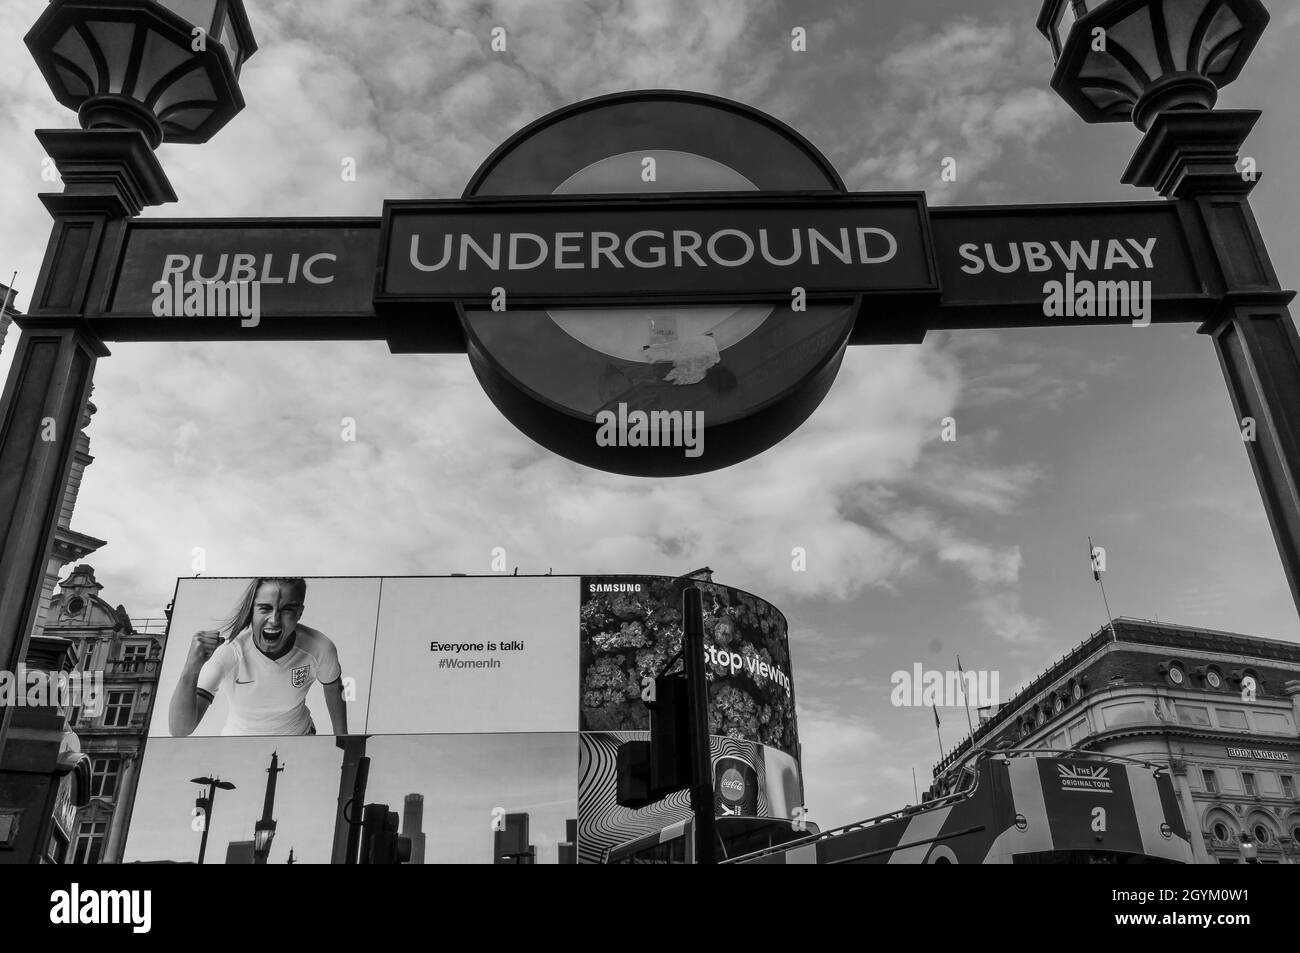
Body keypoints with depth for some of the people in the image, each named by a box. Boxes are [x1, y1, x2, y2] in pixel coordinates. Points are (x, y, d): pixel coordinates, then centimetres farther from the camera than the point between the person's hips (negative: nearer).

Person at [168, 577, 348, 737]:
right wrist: (189, 671, -52)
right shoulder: (226, 652, -32)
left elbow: (334, 689, -4)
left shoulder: (319, 649, -27)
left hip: (299, 733, 1)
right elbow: (179, 730, -37)